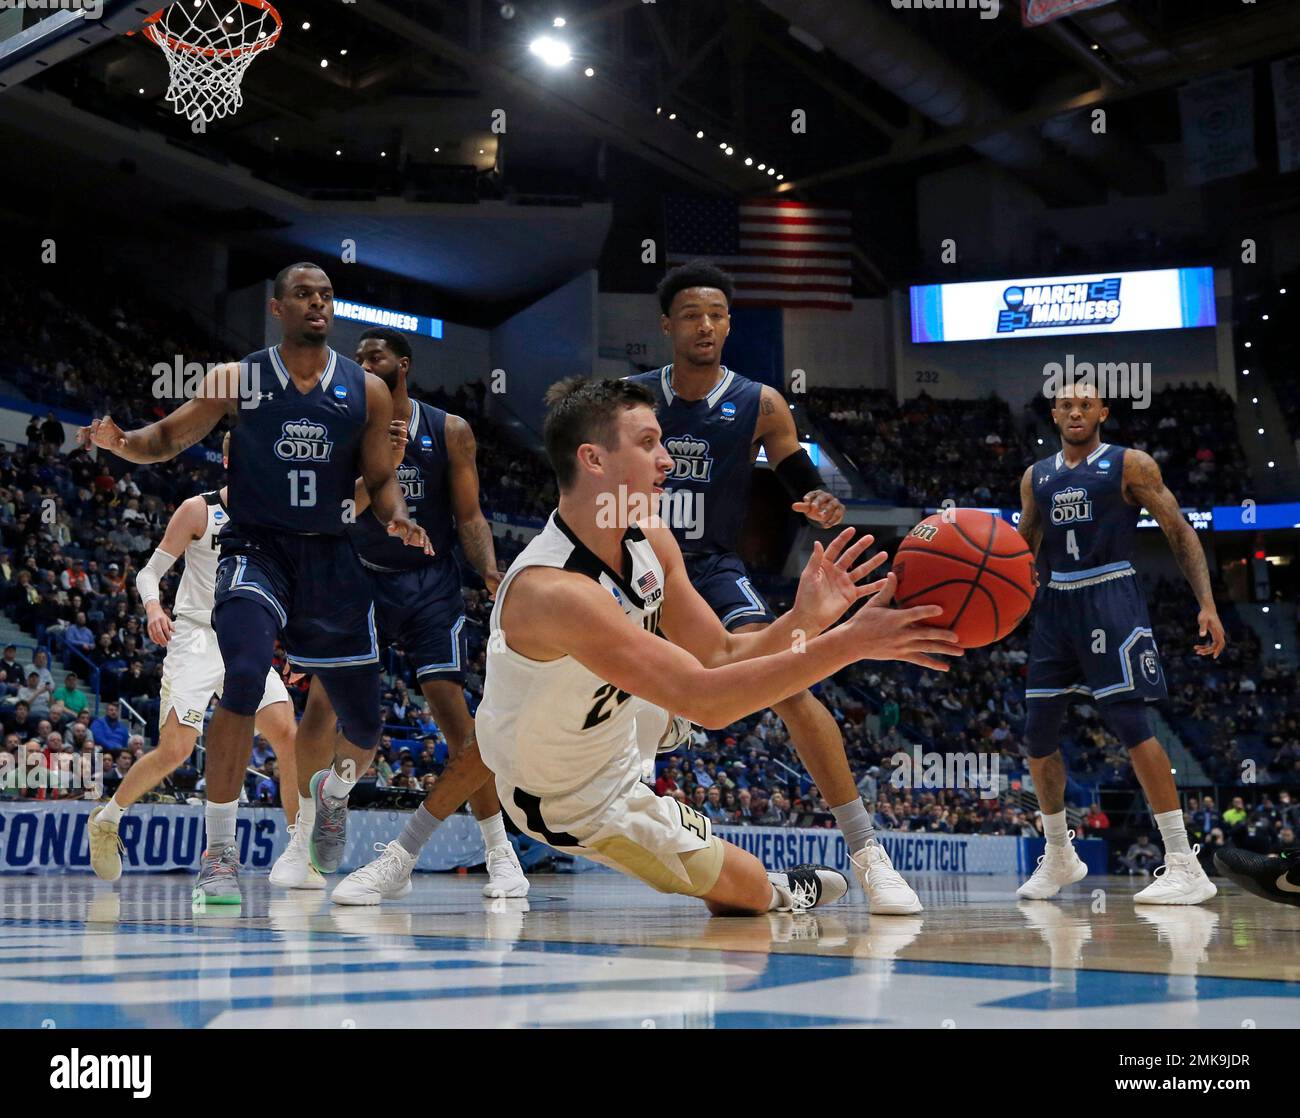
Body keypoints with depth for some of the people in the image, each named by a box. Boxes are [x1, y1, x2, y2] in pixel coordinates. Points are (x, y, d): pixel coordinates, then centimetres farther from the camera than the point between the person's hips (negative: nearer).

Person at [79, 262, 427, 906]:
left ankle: (333, 796, 47)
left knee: (363, 729, 8)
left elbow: (381, 477, 11)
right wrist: (119, 441, -16)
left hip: (330, 557, 3)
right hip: (255, 548, -3)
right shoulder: (238, 380, 0)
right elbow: (166, 440, 5)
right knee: (244, 677, -31)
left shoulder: (366, 390, 4)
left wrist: (397, 517, -11)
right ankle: (219, 851, -22)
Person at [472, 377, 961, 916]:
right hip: (581, 799, -9)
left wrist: (805, 620, -26)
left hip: (621, 721, 9)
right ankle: (776, 895, 35)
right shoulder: (554, 590, -40)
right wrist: (850, 642, -45)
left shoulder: (650, 538, -13)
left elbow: (719, 657, -6)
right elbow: (705, 699, -43)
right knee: (750, 892, -1)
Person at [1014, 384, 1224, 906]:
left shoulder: (1130, 465, -1)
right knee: (1038, 732, 6)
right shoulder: (1036, 477, 14)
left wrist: (1206, 603, -12)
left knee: (1130, 721, -17)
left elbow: (1180, 533, -2)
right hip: (1054, 604, 6)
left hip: (1110, 598, -6)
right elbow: (1023, 550, 22)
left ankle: (1186, 866, -16)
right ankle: (1058, 856, 23)